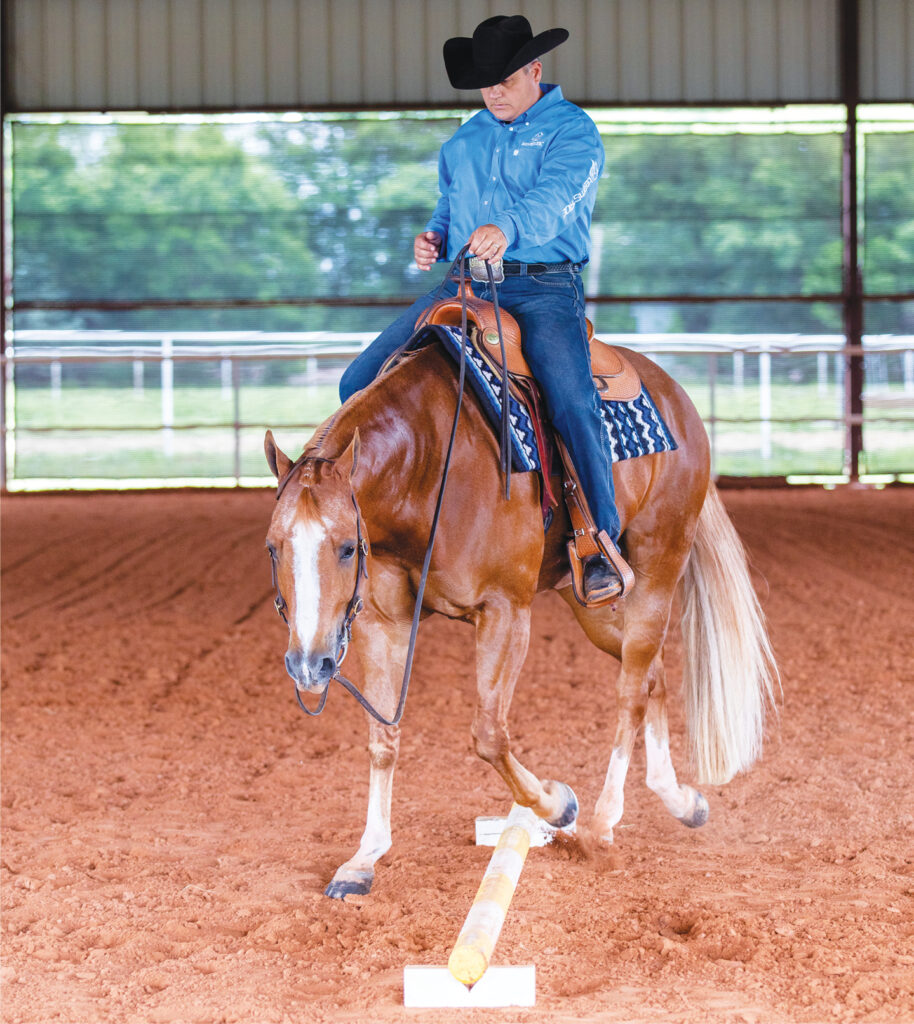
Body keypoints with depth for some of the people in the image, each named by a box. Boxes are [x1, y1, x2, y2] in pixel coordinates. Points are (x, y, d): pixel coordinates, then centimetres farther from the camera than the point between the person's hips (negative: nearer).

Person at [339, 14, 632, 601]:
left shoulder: (572, 130, -2)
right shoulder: (465, 141, 18)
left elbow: (555, 194, -21)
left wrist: (507, 228, -43)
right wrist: (435, 238, 4)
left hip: (545, 287, -6)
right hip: (464, 284, 6)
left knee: (571, 399, -31)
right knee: (362, 383, -6)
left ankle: (604, 544, -22)